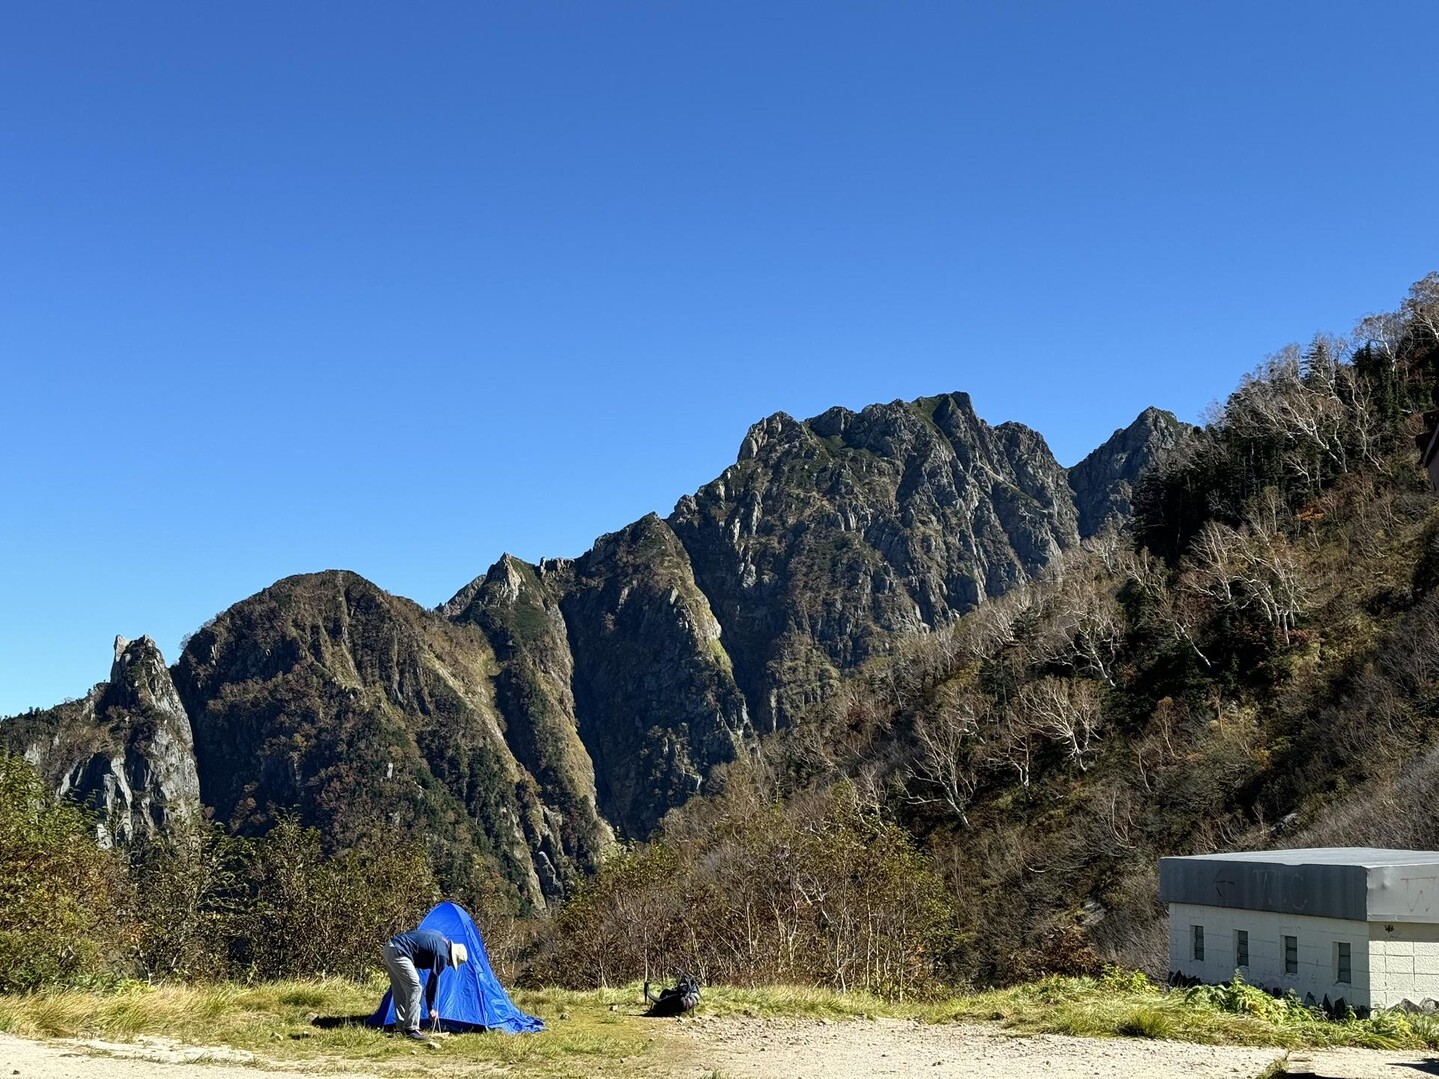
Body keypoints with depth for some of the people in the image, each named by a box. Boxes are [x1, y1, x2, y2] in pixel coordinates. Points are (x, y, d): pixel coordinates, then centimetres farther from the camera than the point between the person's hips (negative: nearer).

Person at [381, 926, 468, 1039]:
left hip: (388, 948, 10)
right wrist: (431, 1009, 5)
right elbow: (433, 981, -4)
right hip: (398, 953, -10)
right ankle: (410, 1029, -3)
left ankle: (401, 1026, 22)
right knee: (414, 988, -6)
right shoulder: (442, 954, -9)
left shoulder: (441, 938, 18)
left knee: (399, 990, 16)